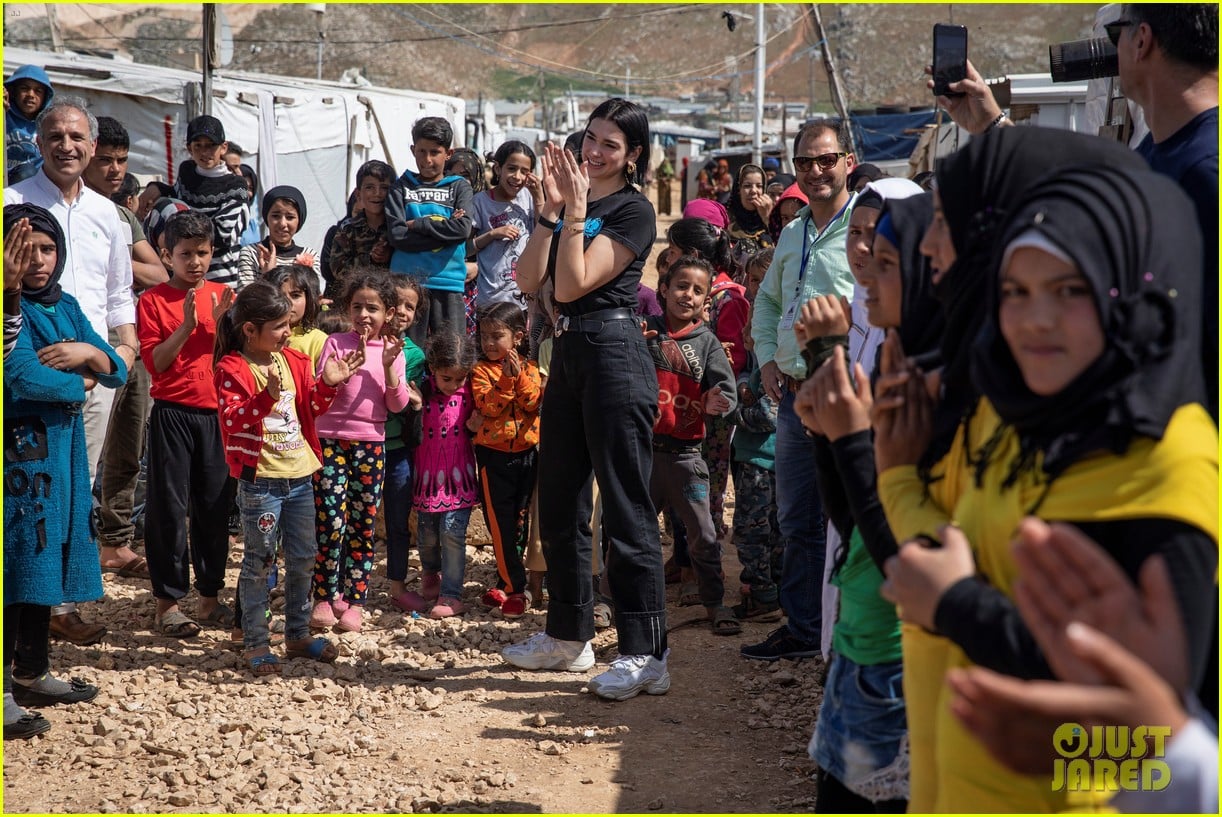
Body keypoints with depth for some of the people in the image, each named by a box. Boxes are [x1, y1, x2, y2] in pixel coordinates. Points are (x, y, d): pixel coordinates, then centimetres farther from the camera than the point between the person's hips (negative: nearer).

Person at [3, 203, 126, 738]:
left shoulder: (65, 306, 12)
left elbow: (118, 372, 10)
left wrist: (88, 351, -11)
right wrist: (79, 385, -8)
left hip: (62, 449, 8)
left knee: (46, 561, 14)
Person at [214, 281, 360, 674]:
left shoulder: (293, 360, 11)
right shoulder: (232, 369, -10)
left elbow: (311, 407, 19)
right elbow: (233, 419, -21)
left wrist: (328, 383, 2)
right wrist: (267, 396, -34)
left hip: (300, 475, 7)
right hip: (260, 481, -7)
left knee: (303, 560, 13)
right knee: (259, 561, 0)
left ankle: (298, 634, 27)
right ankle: (255, 643, 10)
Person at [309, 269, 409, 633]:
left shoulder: (392, 350, 6)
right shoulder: (336, 343, 1)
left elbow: (398, 404, 0)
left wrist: (388, 366, -13)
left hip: (371, 444, 2)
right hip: (331, 440, -2)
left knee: (362, 525, 5)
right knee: (331, 522, -7)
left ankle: (354, 600, 13)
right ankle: (325, 598, 5)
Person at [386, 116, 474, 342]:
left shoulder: (460, 187, 11)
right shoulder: (401, 187, 10)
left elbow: (463, 229, -7)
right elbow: (397, 235, -4)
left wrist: (417, 224, -7)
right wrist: (444, 230, -8)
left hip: (448, 282, 0)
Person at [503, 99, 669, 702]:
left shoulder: (634, 211, -7)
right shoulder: (571, 197, 14)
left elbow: (572, 285, -15)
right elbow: (530, 279, 2)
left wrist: (576, 214, -15)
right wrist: (551, 209, -3)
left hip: (614, 354, -9)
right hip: (568, 352, 9)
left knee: (626, 509, -8)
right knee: (558, 504, 15)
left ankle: (645, 655, -4)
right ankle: (567, 637, 28)